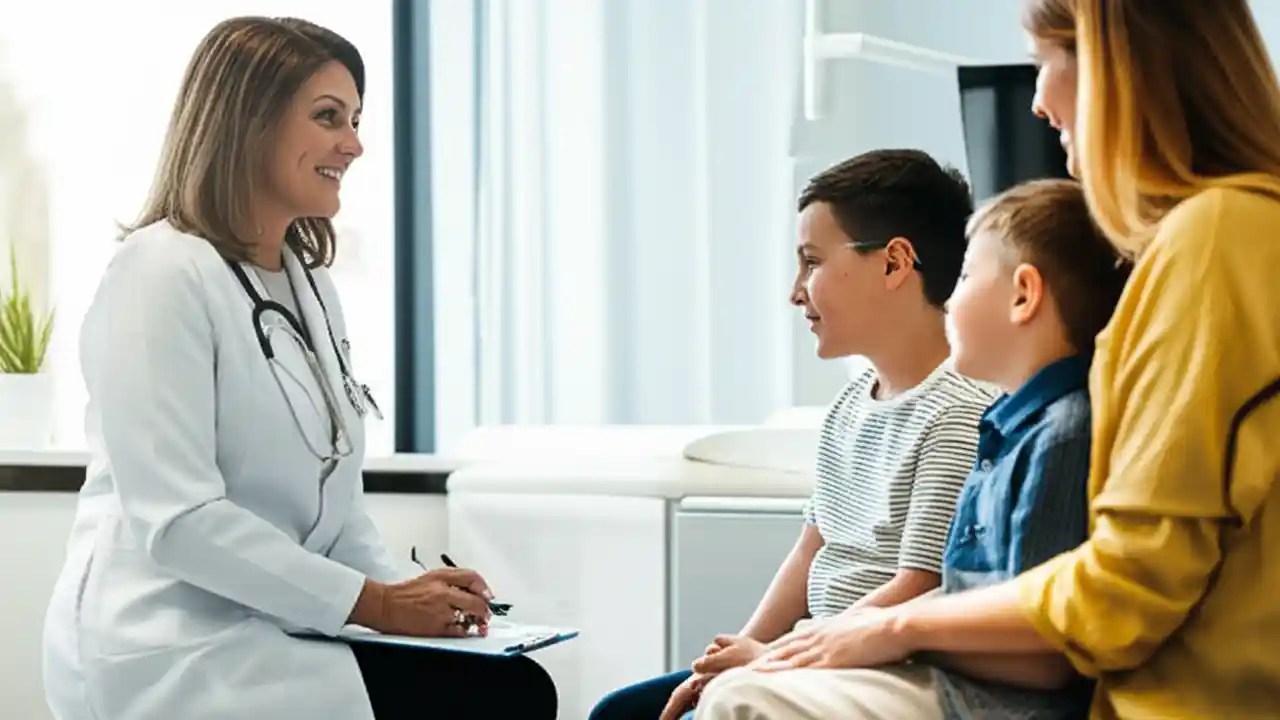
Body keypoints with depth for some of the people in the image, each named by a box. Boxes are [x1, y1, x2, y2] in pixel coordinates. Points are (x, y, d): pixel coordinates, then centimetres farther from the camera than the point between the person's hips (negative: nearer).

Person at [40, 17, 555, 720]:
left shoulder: (311, 285, 13)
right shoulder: (162, 275, -13)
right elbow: (176, 521, -20)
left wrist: (403, 591, -5)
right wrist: (372, 602, -17)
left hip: (284, 631, 8)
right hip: (175, 654, -8)